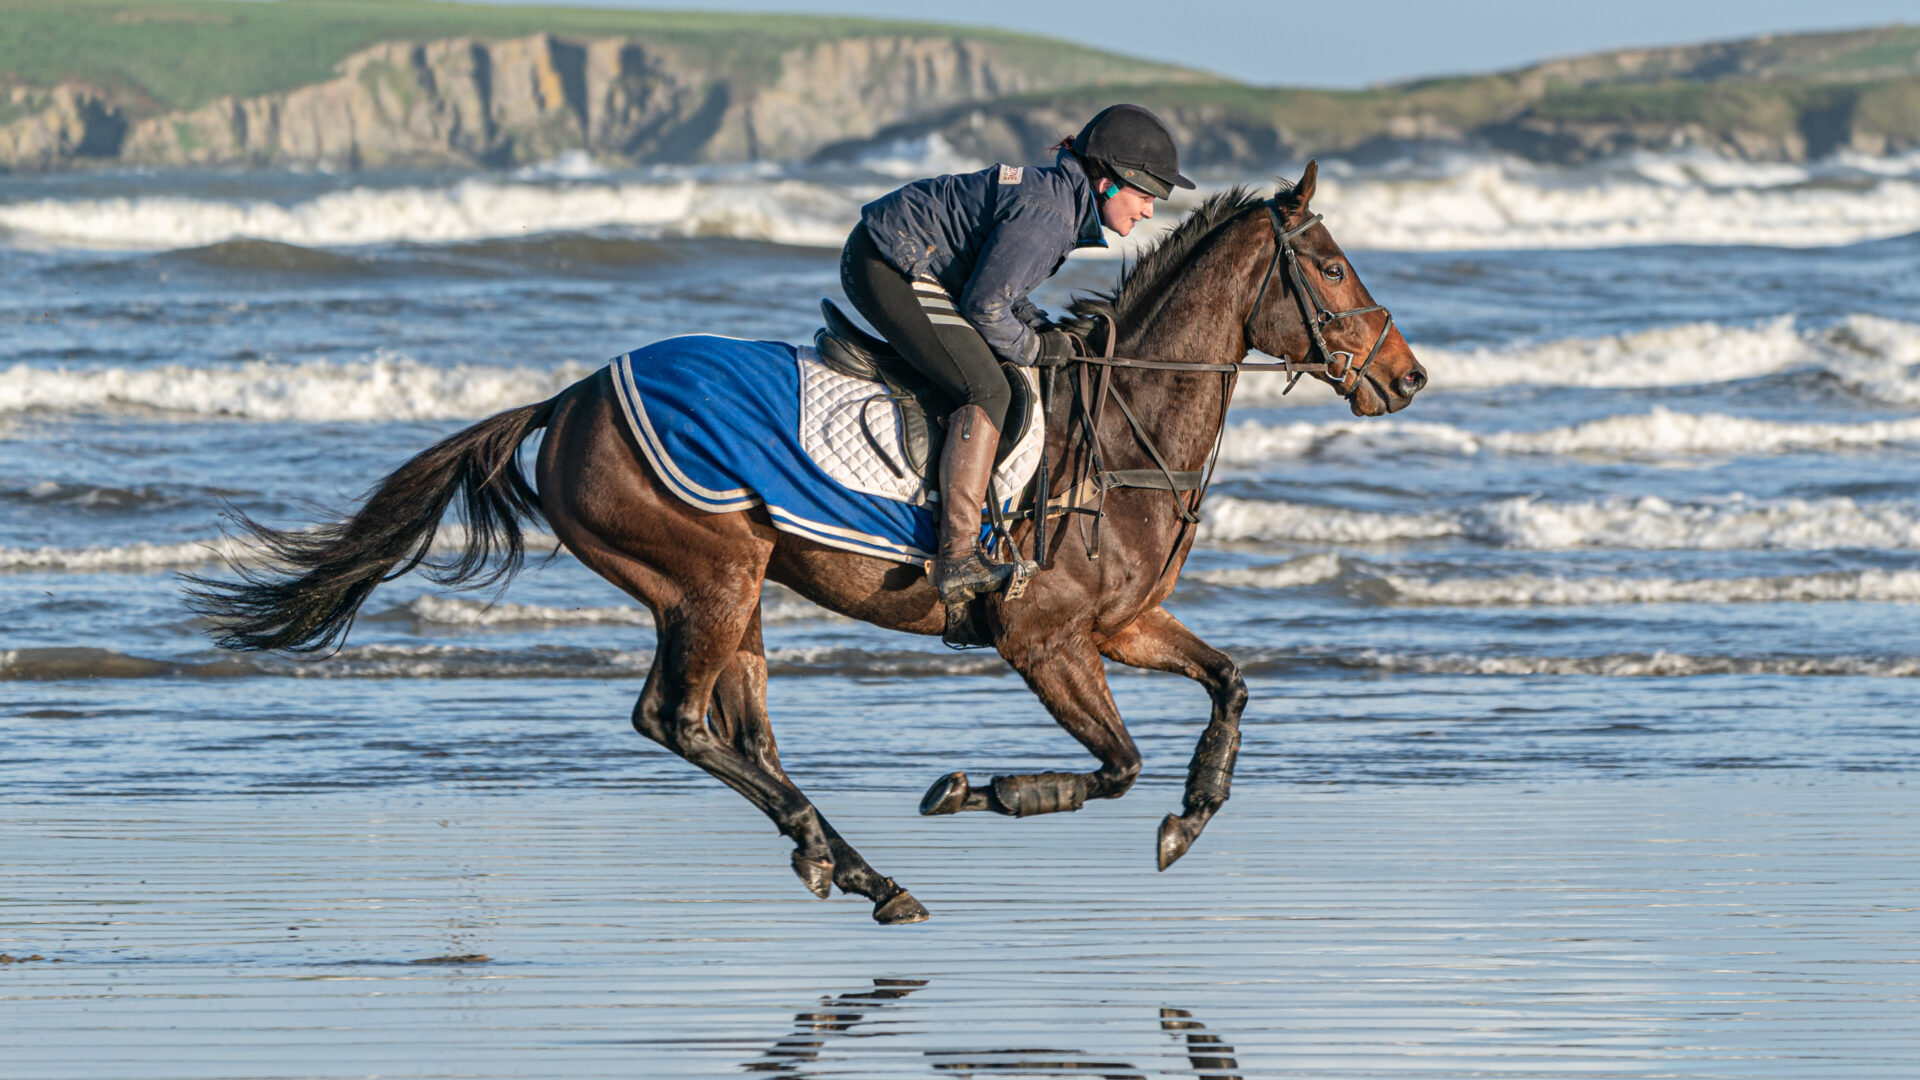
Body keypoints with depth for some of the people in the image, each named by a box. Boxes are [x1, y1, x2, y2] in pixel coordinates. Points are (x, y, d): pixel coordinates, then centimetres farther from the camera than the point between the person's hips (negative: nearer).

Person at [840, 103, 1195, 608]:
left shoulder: (1058, 196, 11)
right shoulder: (1045, 212, -21)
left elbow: (1001, 289, 18)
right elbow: (986, 304, -23)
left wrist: (1050, 331, 4)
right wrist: (1034, 347, -7)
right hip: (886, 267, -11)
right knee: (986, 390, -20)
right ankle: (957, 558, -26)